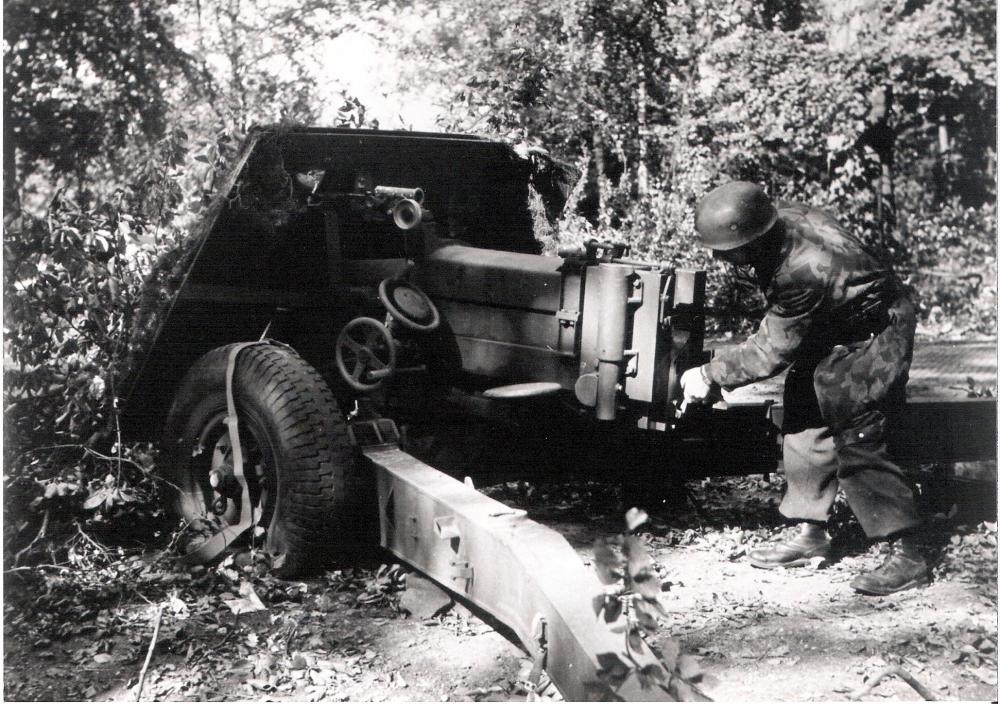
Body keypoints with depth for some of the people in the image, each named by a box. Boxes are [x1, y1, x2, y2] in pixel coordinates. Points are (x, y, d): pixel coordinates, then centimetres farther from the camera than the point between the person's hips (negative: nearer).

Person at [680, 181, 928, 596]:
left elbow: (772, 352, -24)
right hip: (833, 327, 10)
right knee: (803, 425, 11)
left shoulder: (801, 273, -37)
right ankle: (808, 532, 22)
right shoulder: (783, 221, -12)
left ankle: (907, 556, -2)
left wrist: (710, 376, -16)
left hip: (873, 339, -10)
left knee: (857, 443, -11)